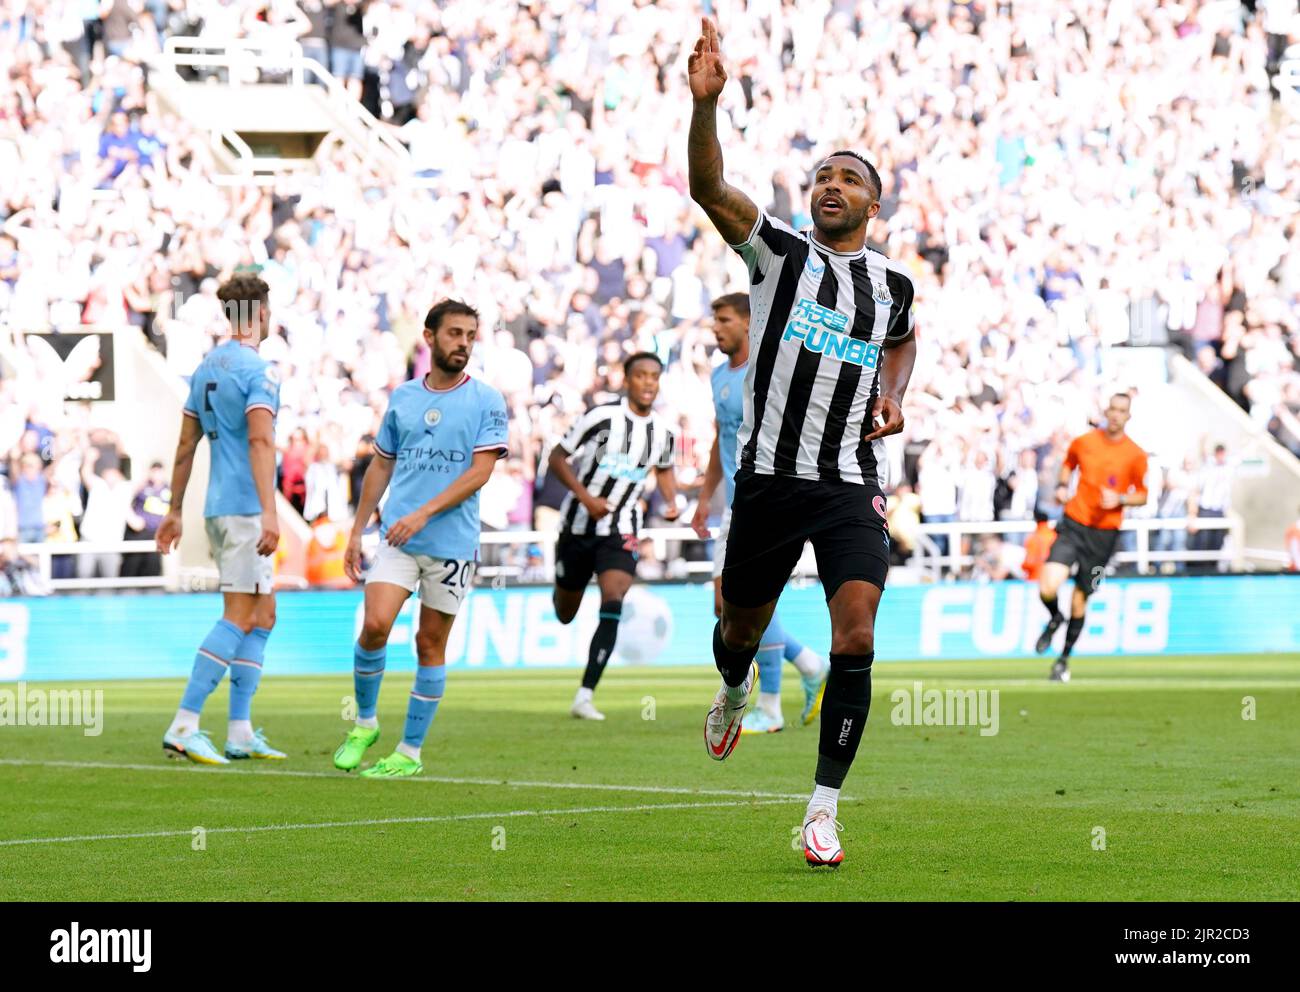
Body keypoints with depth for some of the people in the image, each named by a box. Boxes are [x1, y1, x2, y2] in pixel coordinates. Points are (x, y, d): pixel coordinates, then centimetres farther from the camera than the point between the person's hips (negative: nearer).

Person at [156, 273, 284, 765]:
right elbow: (260, 440, -23)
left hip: (220, 507, 9)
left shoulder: (206, 368, 14)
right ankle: (184, 726, -14)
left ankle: (240, 733, 9)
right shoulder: (258, 370, -12)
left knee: (262, 615, 12)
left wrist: (175, 510, 23)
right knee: (239, 618, -9)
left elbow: (186, 444, 18)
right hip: (244, 507, -9)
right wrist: (269, 510, -29)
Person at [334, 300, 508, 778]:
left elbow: (480, 471, -10)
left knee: (431, 644, 3)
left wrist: (423, 514, -19)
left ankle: (410, 752, 13)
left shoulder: (486, 401, -1)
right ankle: (364, 723, 8)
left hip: (452, 542, -2)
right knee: (375, 626, -14)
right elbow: (381, 466, 17)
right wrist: (356, 532, 15)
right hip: (396, 537, 2)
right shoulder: (402, 397, 10)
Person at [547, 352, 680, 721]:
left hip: (621, 532, 2)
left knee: (613, 607, -20)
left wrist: (671, 501, 4)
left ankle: (584, 697, -20)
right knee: (565, 614, 13)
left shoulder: (663, 432, 1)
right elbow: (557, 459, -9)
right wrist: (586, 498, -20)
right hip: (578, 525, -2)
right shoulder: (601, 417, -15)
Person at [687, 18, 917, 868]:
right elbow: (709, 187, -16)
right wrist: (705, 102, -32)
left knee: (855, 639, -16)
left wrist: (894, 395, 14)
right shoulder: (779, 251, 0)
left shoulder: (894, 283, 11)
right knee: (744, 623, 15)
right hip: (770, 475, -1)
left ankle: (824, 809, -9)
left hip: (854, 486, 1)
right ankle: (734, 691, 54)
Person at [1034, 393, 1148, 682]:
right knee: (1048, 588, -18)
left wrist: (1120, 499, -14)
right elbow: (1068, 464, 23)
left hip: (1104, 534, 0)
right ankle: (1055, 620, 17)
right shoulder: (1084, 442, 2)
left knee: (1080, 601, 5)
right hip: (1073, 525, 0)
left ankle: (1064, 658, 25)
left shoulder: (1136, 455, -2)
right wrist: (1062, 486, 4)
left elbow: (1142, 495, 6)